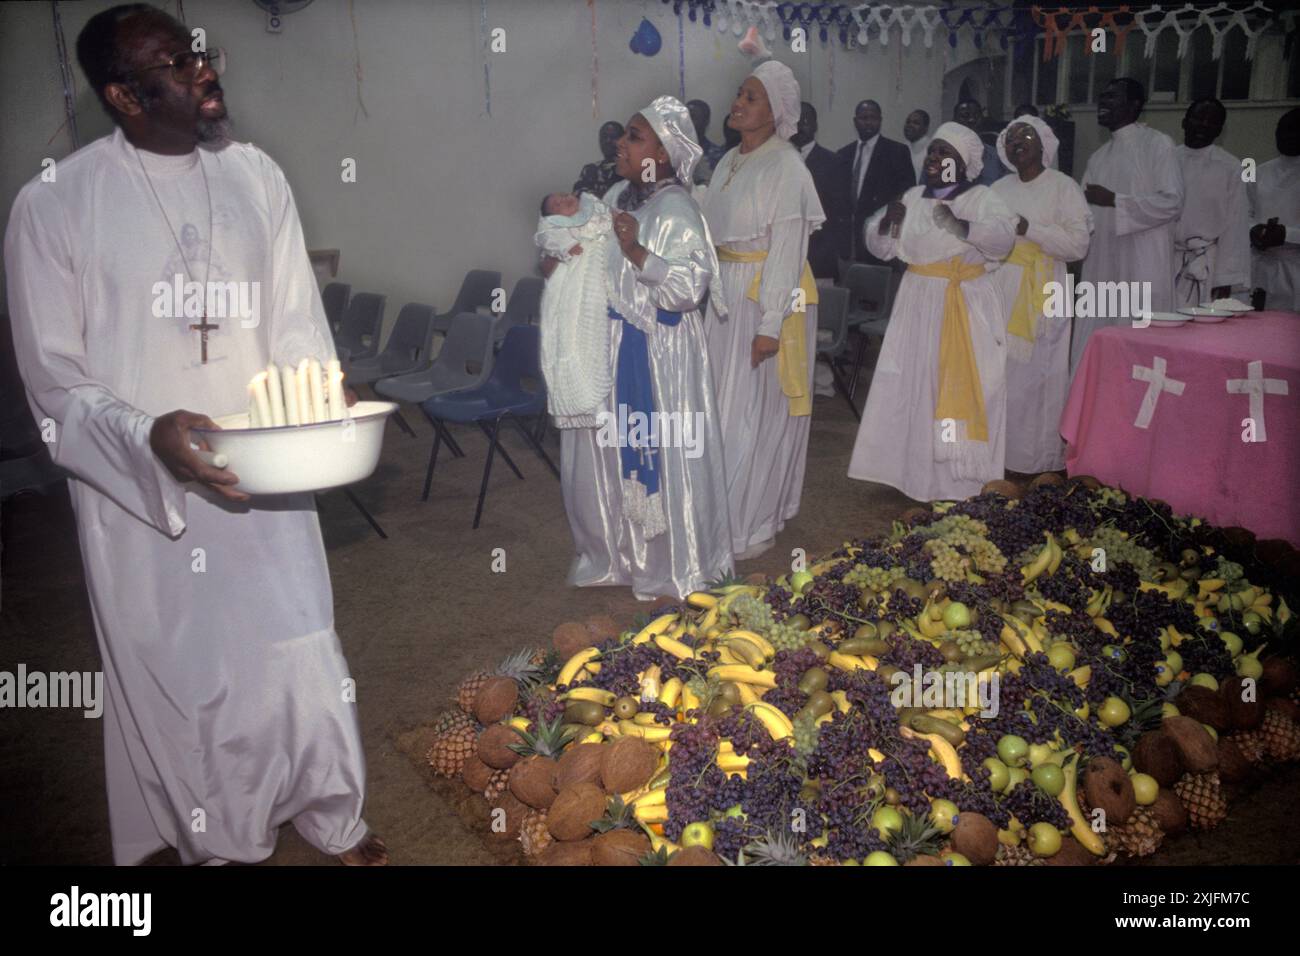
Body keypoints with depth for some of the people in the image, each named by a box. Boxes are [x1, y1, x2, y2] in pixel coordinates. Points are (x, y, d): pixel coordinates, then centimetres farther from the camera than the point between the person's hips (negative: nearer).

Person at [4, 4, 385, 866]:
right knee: (175, 675, 12)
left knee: (301, 655, 10)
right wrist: (149, 435, -23)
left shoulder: (255, 175, 1)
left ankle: (332, 815, 35)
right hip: (139, 488, -2)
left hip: (263, 479, 3)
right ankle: (211, 837, 37)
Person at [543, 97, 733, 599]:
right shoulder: (616, 197, 9)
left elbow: (689, 287, -22)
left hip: (654, 355, -8)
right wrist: (557, 264, -1)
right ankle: (615, 553, 34)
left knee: (652, 454, 3)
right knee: (606, 453, 15)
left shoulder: (676, 210, -15)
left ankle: (668, 565, 21)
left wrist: (637, 251, -28)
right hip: (606, 350, 8)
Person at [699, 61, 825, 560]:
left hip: (768, 298, -8)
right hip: (728, 296, 8)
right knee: (728, 404, 13)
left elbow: (787, 251, -16)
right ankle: (732, 511, 27)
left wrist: (770, 325, -20)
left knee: (756, 410, 0)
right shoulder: (729, 163, 11)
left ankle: (750, 526, 12)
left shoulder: (786, 168, -12)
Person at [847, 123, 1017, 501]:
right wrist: (886, 221, -9)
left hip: (966, 306, -4)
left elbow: (1004, 238, -17)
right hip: (919, 303, 4)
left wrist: (962, 225, -31)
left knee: (962, 386, -4)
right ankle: (918, 467, 15)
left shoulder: (982, 198, -2)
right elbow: (881, 247, 12)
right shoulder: (913, 197, 12)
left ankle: (961, 477, 3)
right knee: (915, 385, 5)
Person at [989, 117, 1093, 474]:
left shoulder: (1063, 187, 0)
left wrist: (1028, 228, -16)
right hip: (999, 291, 5)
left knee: (1033, 374, -5)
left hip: (1040, 294, -5)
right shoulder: (999, 189, 16)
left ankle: (1038, 459, 4)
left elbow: (1078, 244, -10)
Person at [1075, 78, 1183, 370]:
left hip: (1142, 270, -7)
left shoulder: (1157, 145, -3)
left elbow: (1172, 202, -12)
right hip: (1100, 268, 7)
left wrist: (1113, 200, -13)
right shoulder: (1098, 157, 19)